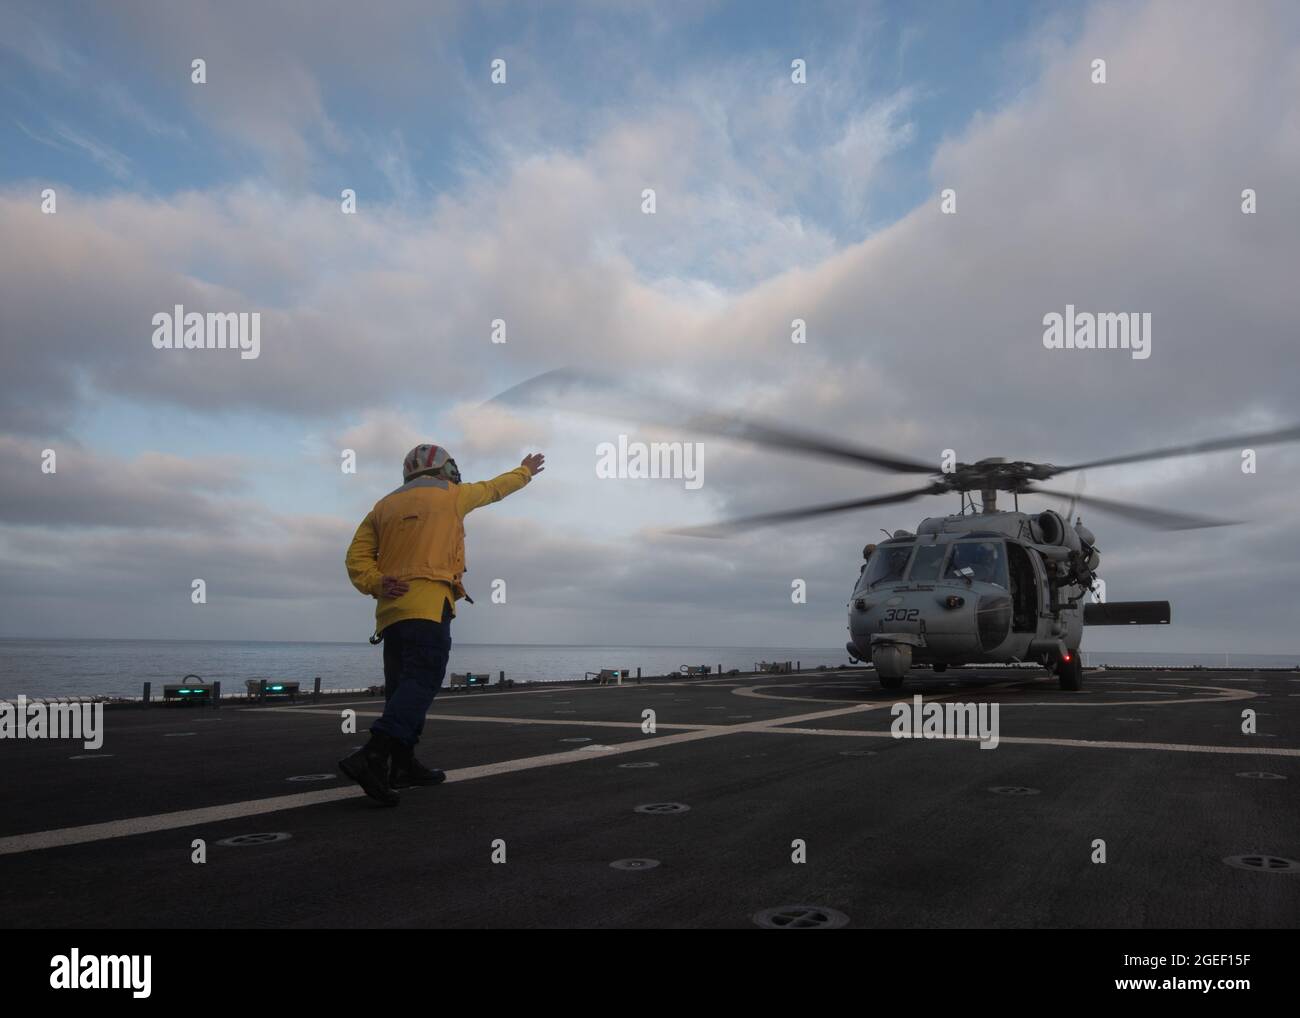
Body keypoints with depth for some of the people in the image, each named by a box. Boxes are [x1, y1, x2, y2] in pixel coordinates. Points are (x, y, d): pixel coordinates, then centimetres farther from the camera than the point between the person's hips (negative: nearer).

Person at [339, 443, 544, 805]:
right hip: (428, 603, -6)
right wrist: (525, 471, 43)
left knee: (402, 685, 12)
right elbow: (494, 489, 28)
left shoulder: (384, 506, 21)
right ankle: (372, 757, -29)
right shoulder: (450, 495, 11)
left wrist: (376, 584, -4)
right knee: (422, 681, -14)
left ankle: (403, 765, 14)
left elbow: (357, 556, 8)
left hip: (391, 608, 7)